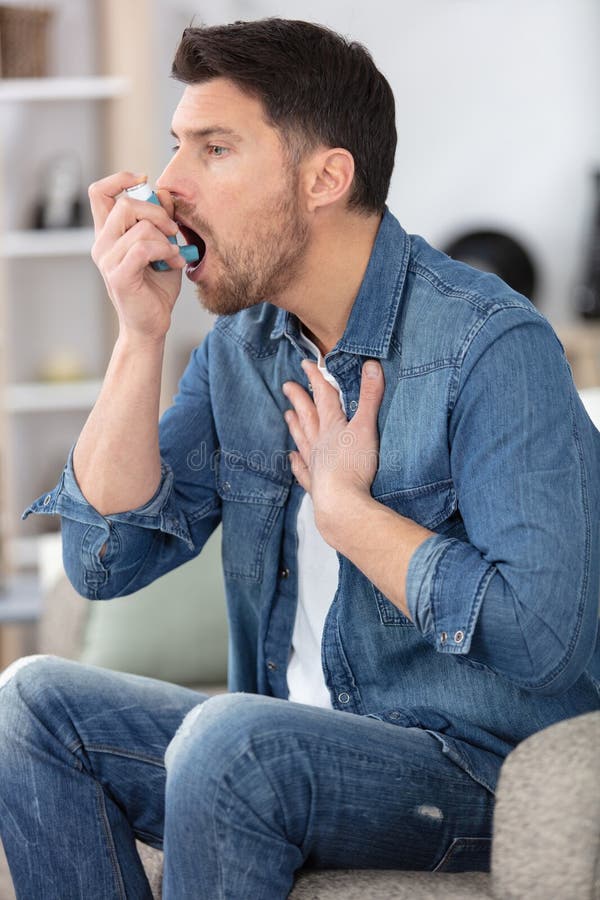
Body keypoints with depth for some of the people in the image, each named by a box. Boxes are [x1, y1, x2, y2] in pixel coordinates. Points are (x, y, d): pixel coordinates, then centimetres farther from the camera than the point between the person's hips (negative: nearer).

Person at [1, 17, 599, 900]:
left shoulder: (494, 348, -18)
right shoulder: (238, 346, 6)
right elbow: (105, 559, 0)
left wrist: (345, 504, -15)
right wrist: (140, 335, -9)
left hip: (483, 769, -7)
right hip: (289, 747, 7)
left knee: (231, 737, -32)